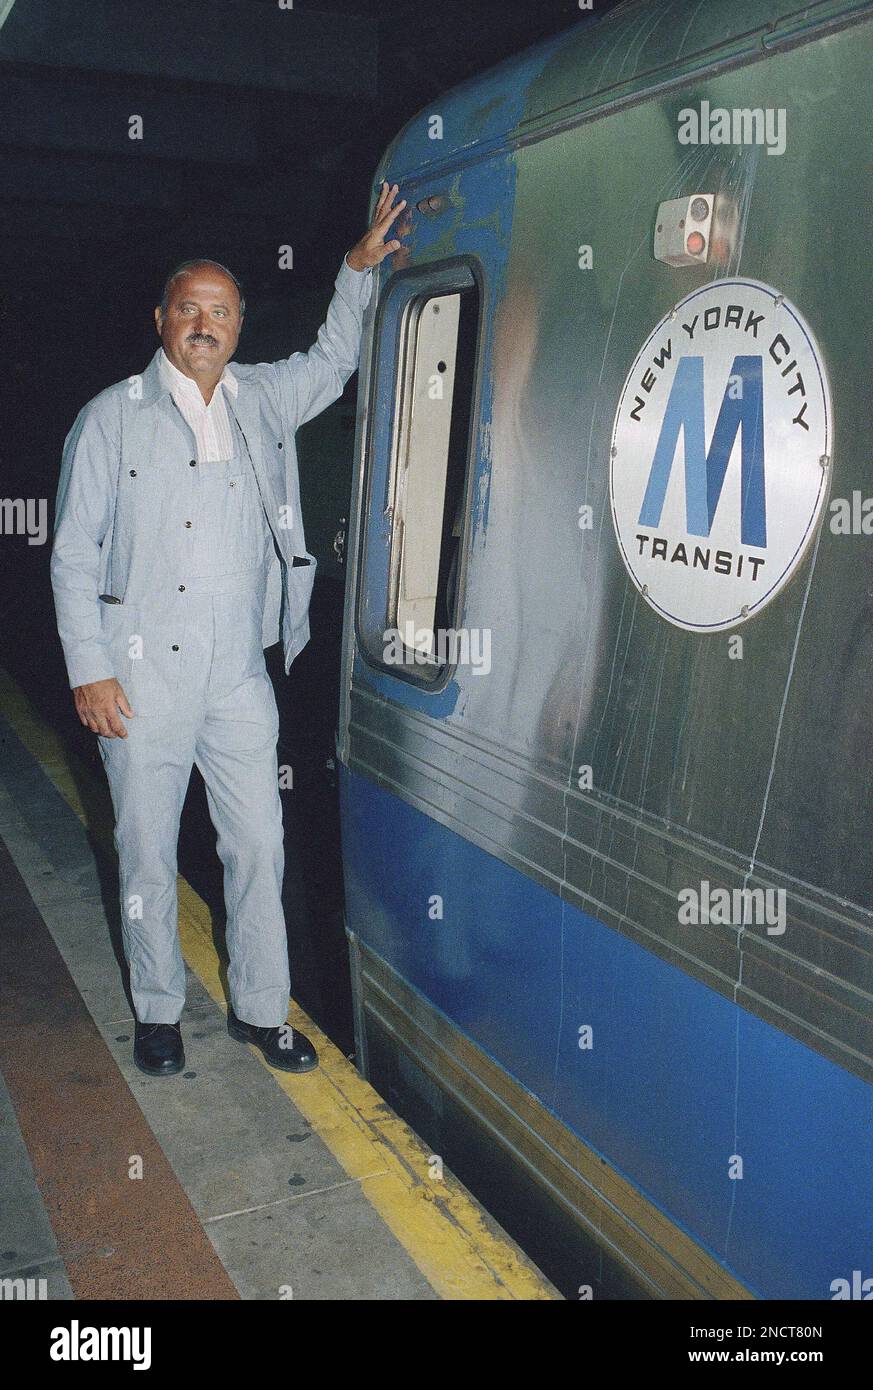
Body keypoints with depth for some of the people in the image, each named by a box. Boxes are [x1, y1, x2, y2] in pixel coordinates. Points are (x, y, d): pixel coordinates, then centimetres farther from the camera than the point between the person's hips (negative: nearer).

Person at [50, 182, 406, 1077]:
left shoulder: (262, 401, 11)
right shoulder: (113, 416, 1)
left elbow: (331, 361, 30)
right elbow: (74, 551, 0)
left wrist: (359, 267, 18)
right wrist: (89, 668, -7)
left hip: (240, 675, 3)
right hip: (142, 677, -3)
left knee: (259, 845, 6)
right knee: (148, 853, 7)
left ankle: (260, 1009, 22)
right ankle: (158, 1011, 25)